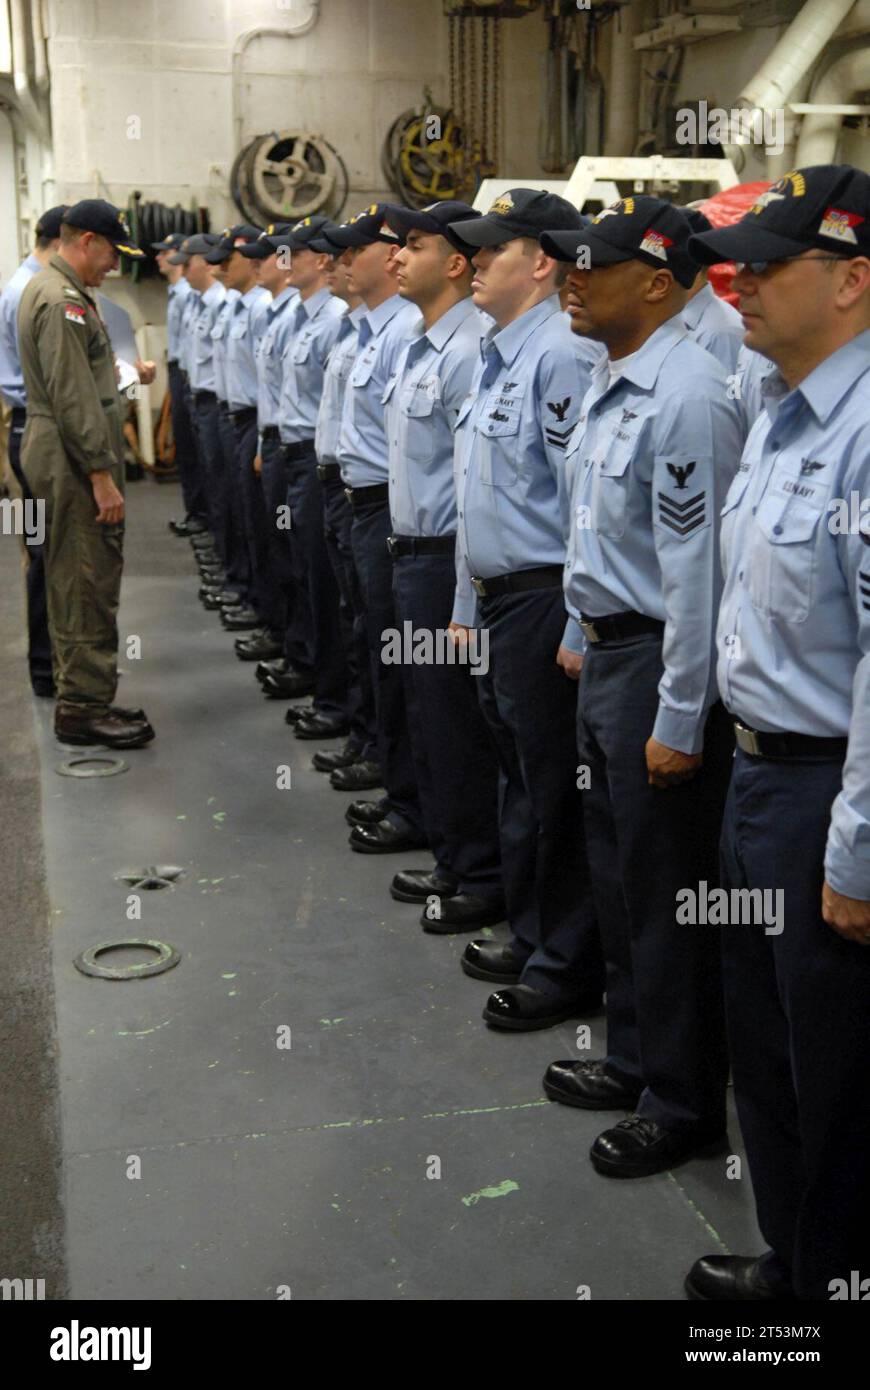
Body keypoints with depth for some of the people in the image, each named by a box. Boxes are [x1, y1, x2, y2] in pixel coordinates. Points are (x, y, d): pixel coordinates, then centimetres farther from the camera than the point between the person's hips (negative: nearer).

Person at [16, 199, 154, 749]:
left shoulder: (55, 291, 18)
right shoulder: (62, 302, -17)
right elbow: (72, 398, -22)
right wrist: (101, 474, -22)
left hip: (72, 461, 11)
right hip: (76, 462, -11)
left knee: (81, 587, 14)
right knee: (86, 588, -6)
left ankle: (86, 701, 22)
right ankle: (84, 710, 0)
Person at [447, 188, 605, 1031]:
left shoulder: (561, 357, -17)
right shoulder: (493, 356, 15)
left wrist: (576, 626, -19)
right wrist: (467, 604, 20)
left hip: (542, 598, -10)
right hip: (496, 597, 10)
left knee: (553, 786, 0)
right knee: (517, 773, 18)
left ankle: (568, 967, 14)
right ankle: (530, 937, 32)